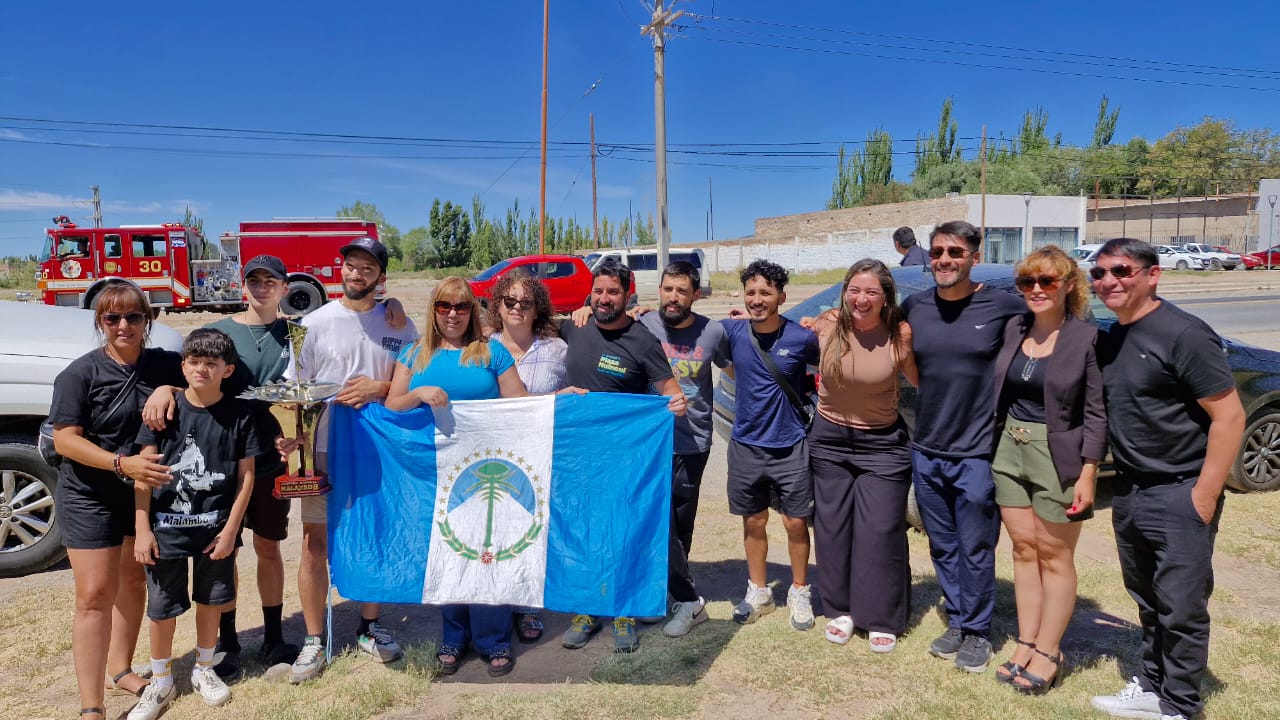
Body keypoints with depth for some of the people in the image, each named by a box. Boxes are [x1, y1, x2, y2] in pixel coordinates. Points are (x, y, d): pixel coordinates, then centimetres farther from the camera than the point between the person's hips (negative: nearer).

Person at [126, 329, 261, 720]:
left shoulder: (240, 414, -7)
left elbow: (246, 476, -3)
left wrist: (230, 529, -5)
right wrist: (142, 529, -8)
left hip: (216, 527, 0)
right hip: (166, 526, 0)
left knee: (210, 600, 15)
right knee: (162, 608, 10)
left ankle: (204, 669, 36)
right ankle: (161, 682, 31)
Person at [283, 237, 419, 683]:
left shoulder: (399, 325, 2)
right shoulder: (315, 323, -1)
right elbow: (293, 389, -2)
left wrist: (380, 388, -14)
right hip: (324, 449, -1)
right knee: (315, 544, 4)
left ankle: (369, 628, 31)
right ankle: (314, 641, 20)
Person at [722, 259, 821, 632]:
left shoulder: (802, 338, -11)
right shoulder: (732, 332, -7)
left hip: (791, 447, -2)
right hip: (746, 445, 2)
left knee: (796, 523, 7)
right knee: (753, 522, 14)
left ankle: (800, 592, 28)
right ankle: (759, 591, 32)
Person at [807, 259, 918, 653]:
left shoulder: (900, 334, -14)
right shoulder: (827, 324, -9)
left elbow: (921, 380, 0)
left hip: (883, 444, -2)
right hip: (829, 441, 3)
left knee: (881, 532, 3)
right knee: (832, 529, 11)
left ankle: (883, 620, 21)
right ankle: (841, 609, 29)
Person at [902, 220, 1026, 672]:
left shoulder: (1003, 307, -9)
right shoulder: (914, 308, 3)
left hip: (976, 453, -4)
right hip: (926, 452, 4)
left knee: (975, 551, 7)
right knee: (943, 548, 16)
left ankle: (976, 632, 25)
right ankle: (956, 622, 33)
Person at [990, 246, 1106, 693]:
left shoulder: (1087, 337, -10)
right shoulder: (1013, 328, 5)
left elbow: (1096, 413, -10)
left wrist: (1087, 475, -13)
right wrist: (992, 447, 9)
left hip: (1058, 457, -5)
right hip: (1010, 451, 5)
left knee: (1054, 557, 6)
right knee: (1023, 551, 13)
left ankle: (1048, 654, 19)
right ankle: (1026, 644, 24)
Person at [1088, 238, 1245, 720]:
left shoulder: (1183, 334, -15)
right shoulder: (1109, 340, 8)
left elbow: (1229, 416, -16)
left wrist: (1205, 495, -16)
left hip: (1178, 495, -7)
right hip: (1127, 492, 7)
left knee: (1181, 609, 4)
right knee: (1147, 603, 19)